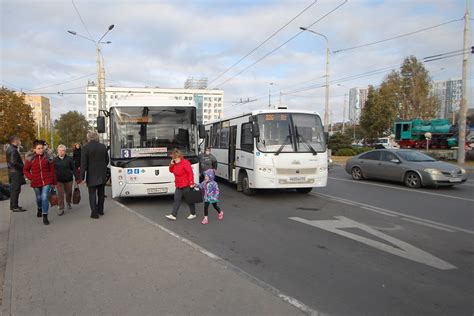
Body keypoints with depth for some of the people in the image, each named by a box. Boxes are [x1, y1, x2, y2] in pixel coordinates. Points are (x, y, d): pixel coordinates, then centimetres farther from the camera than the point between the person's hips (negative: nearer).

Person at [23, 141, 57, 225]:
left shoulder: (47, 157, -3)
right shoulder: (30, 159, -4)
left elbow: (52, 170, 2)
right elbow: (25, 170, 8)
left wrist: (54, 182, 3)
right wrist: (31, 178, -6)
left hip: (47, 181, -2)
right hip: (36, 183, 2)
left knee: (45, 197, -12)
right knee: (39, 198, 19)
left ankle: (45, 216, -5)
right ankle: (39, 209, 51)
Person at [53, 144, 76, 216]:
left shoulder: (69, 159, -4)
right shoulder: (54, 160, 0)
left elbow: (73, 169, -2)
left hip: (68, 179, 0)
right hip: (59, 180, 0)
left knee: (69, 192, 13)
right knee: (60, 194, -4)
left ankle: (68, 203, 42)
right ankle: (61, 209, 3)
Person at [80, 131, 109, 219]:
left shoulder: (85, 148, -12)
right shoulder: (103, 147, 1)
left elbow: (83, 163, -13)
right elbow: (107, 160, 9)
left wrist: (82, 176, -8)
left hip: (92, 176, -4)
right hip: (102, 175, 4)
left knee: (92, 194, 3)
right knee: (101, 193, 15)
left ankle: (94, 213, 2)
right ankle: (100, 210, 25)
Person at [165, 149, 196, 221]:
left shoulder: (185, 163, -17)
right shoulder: (175, 163, 8)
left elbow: (190, 173, -19)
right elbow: (171, 171, 19)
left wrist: (191, 183, -22)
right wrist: (171, 165, -1)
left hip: (186, 185, -8)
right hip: (178, 185, 8)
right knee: (177, 200, 3)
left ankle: (193, 214, 20)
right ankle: (173, 215, 4)